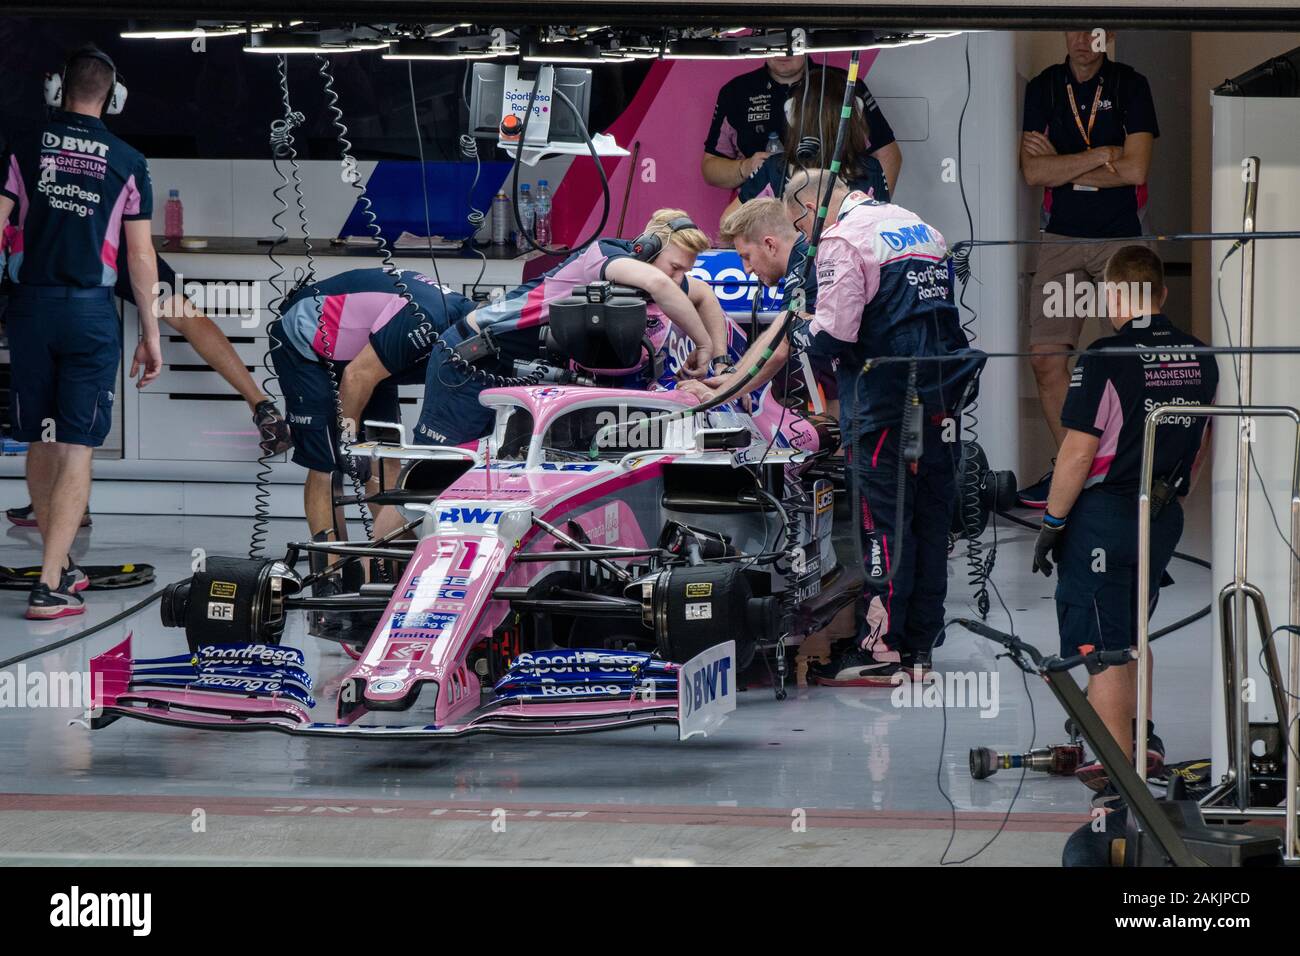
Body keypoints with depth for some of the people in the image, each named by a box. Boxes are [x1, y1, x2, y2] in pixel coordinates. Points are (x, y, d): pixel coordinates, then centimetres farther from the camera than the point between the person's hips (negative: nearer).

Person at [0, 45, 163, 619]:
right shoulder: (127, 162, 1)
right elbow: (140, 254, 2)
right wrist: (150, 333, 9)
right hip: (92, 311, -2)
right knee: (76, 451, -2)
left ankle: (60, 568, 25)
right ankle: (49, 588, -11)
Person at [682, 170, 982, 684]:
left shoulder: (841, 240, -7)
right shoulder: (923, 229, 19)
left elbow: (834, 335, -16)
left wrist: (801, 330, 5)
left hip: (884, 400, -8)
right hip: (942, 398, 8)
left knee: (882, 520, -5)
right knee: (930, 520, 9)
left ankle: (879, 646, -5)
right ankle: (918, 646, 13)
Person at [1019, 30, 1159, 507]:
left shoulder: (1131, 86, 0)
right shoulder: (1043, 88, 7)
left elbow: (1135, 169, -10)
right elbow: (1033, 172, -3)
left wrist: (1062, 167, -6)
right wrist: (1101, 155, -11)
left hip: (1121, 236, -2)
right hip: (1061, 236, 3)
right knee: (1046, 357, -3)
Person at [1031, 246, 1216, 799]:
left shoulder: (1105, 359, -16)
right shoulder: (1200, 360, 5)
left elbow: (1079, 450, -16)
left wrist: (1052, 523, -8)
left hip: (1104, 513, -7)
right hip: (1166, 518, 7)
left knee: (1103, 647, 0)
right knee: (1130, 636, 25)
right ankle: (1141, 733, 23)